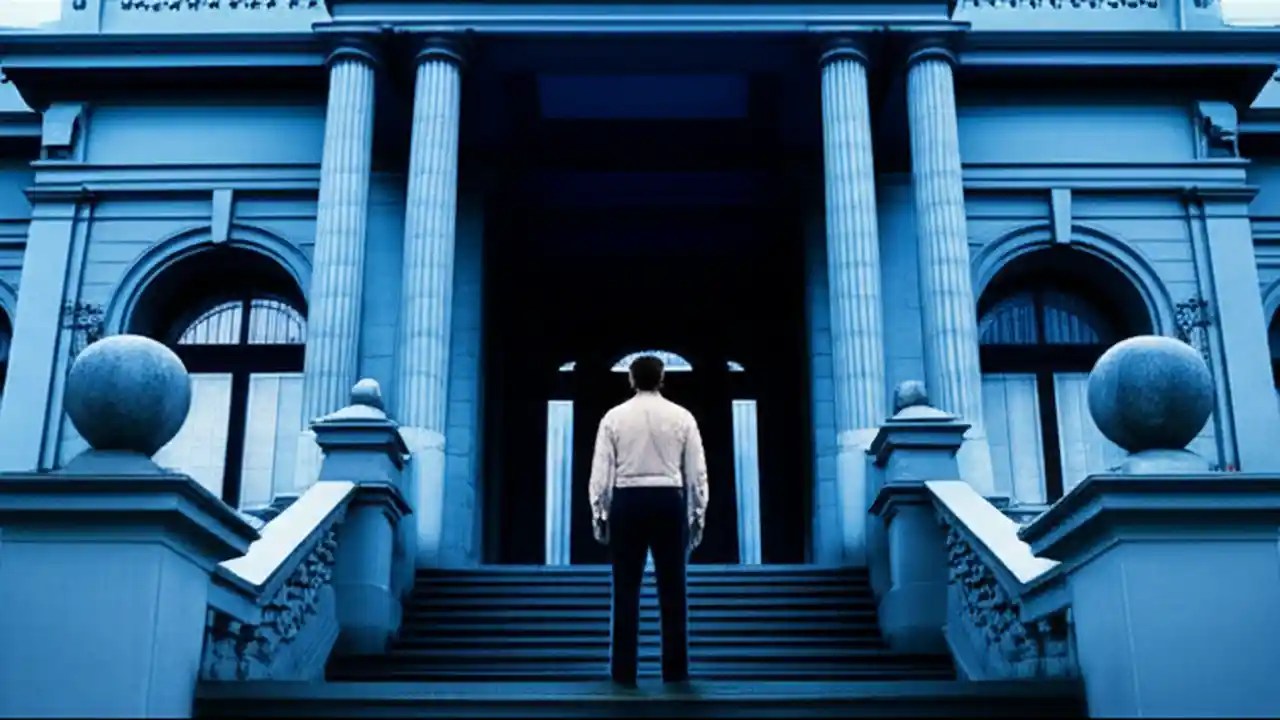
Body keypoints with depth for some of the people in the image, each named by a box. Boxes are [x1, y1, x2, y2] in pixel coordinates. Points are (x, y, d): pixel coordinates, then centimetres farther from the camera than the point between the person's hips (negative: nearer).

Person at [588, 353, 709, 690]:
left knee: (626, 591, 5)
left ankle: (624, 672, 8)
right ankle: (675, 671, 11)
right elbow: (697, 473, 3)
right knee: (672, 591, 7)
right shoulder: (682, 417, 2)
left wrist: (598, 514, 6)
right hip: (669, 502, 1)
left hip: (627, 503, 0)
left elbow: (601, 471, -2)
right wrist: (697, 515, 10)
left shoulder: (614, 417, 0)